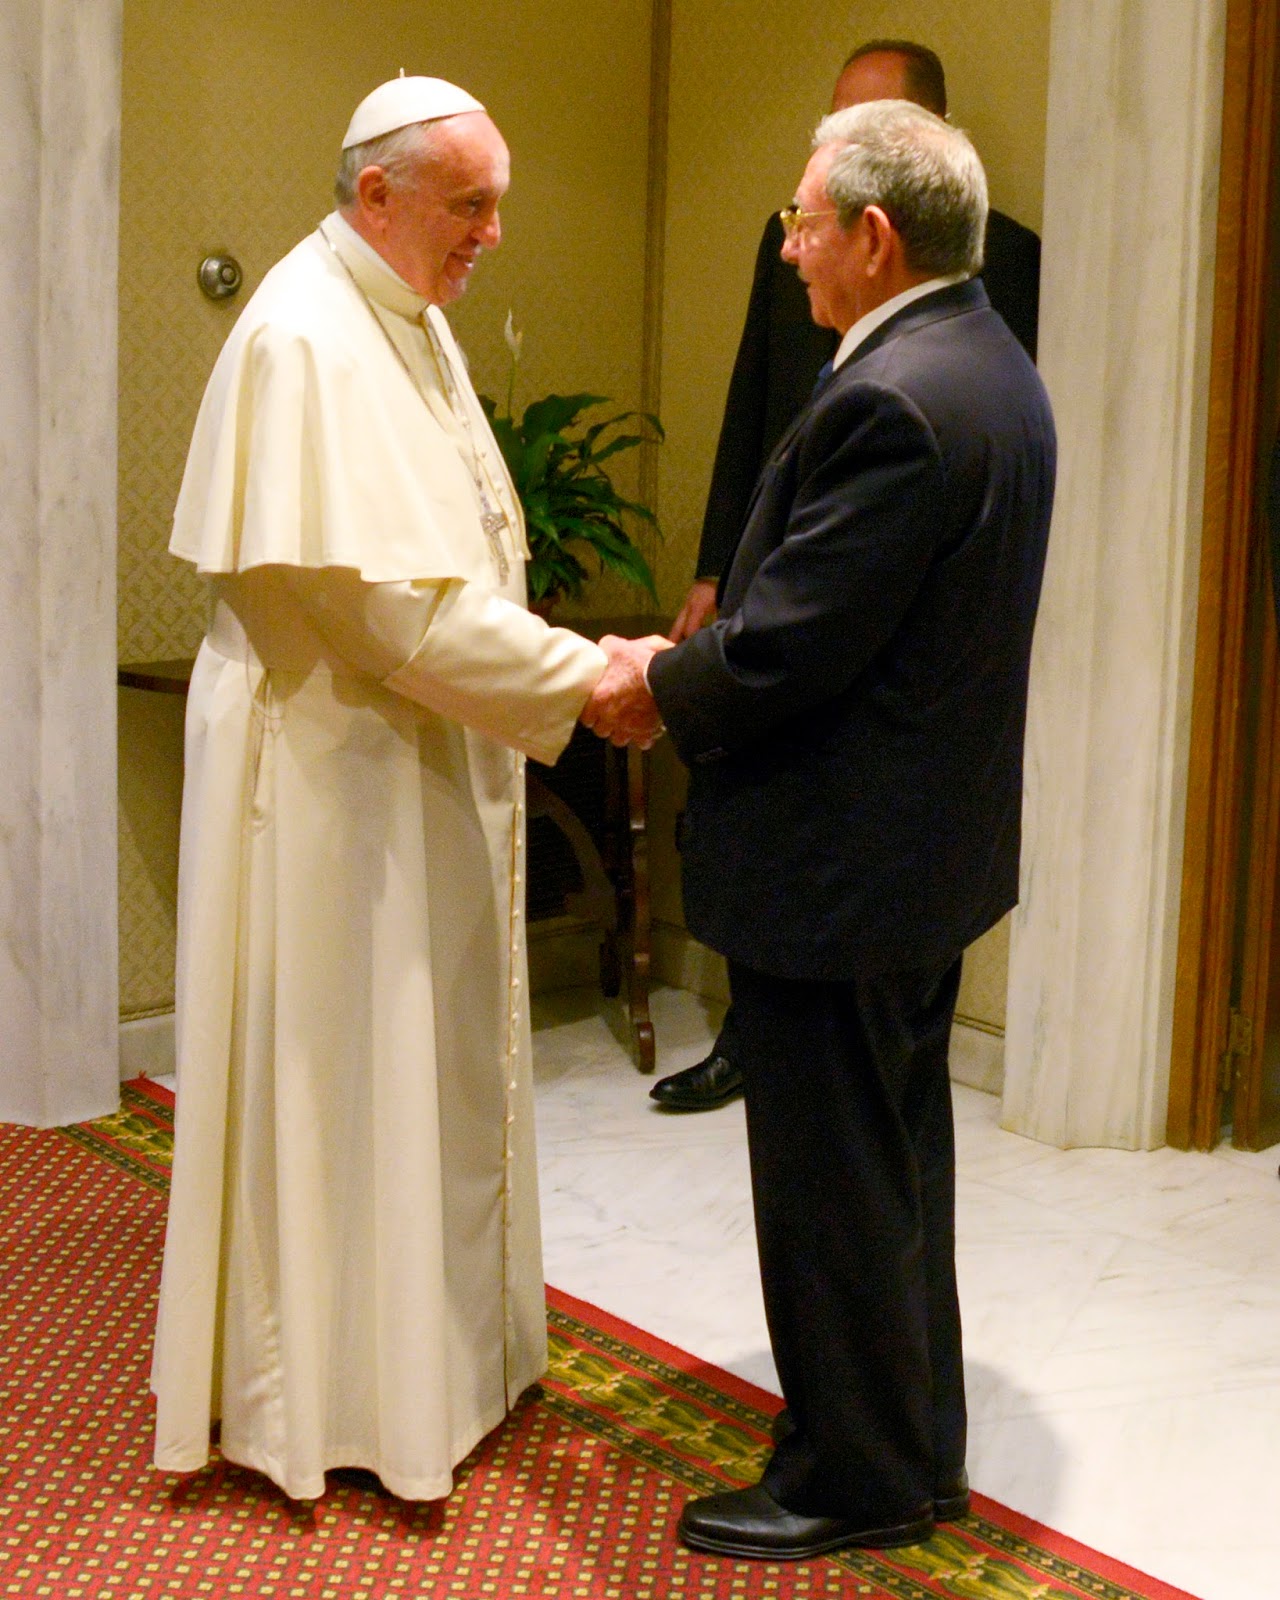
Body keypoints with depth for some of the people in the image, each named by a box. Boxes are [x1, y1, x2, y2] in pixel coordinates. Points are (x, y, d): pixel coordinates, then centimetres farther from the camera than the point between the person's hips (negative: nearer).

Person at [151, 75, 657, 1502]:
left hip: (422, 755, 10)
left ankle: (433, 1343, 33)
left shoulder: (406, 320, 12)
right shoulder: (306, 339, -19)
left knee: (432, 1054, 17)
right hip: (333, 766, -10)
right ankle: (328, 1396, 19)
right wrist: (581, 677, -19)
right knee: (337, 1073, 3)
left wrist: (555, 669, 6)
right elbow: (387, 594, -24)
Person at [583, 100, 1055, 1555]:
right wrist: (691, 660, 7)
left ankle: (855, 1479, 22)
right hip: (932, 842, 11)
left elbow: (788, 645, -24)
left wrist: (655, 691, -6)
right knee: (898, 1160, 21)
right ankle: (918, 1444, 37)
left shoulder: (891, 403, -24)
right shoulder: (987, 365, 9)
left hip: (837, 868, -10)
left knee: (832, 1180, 5)